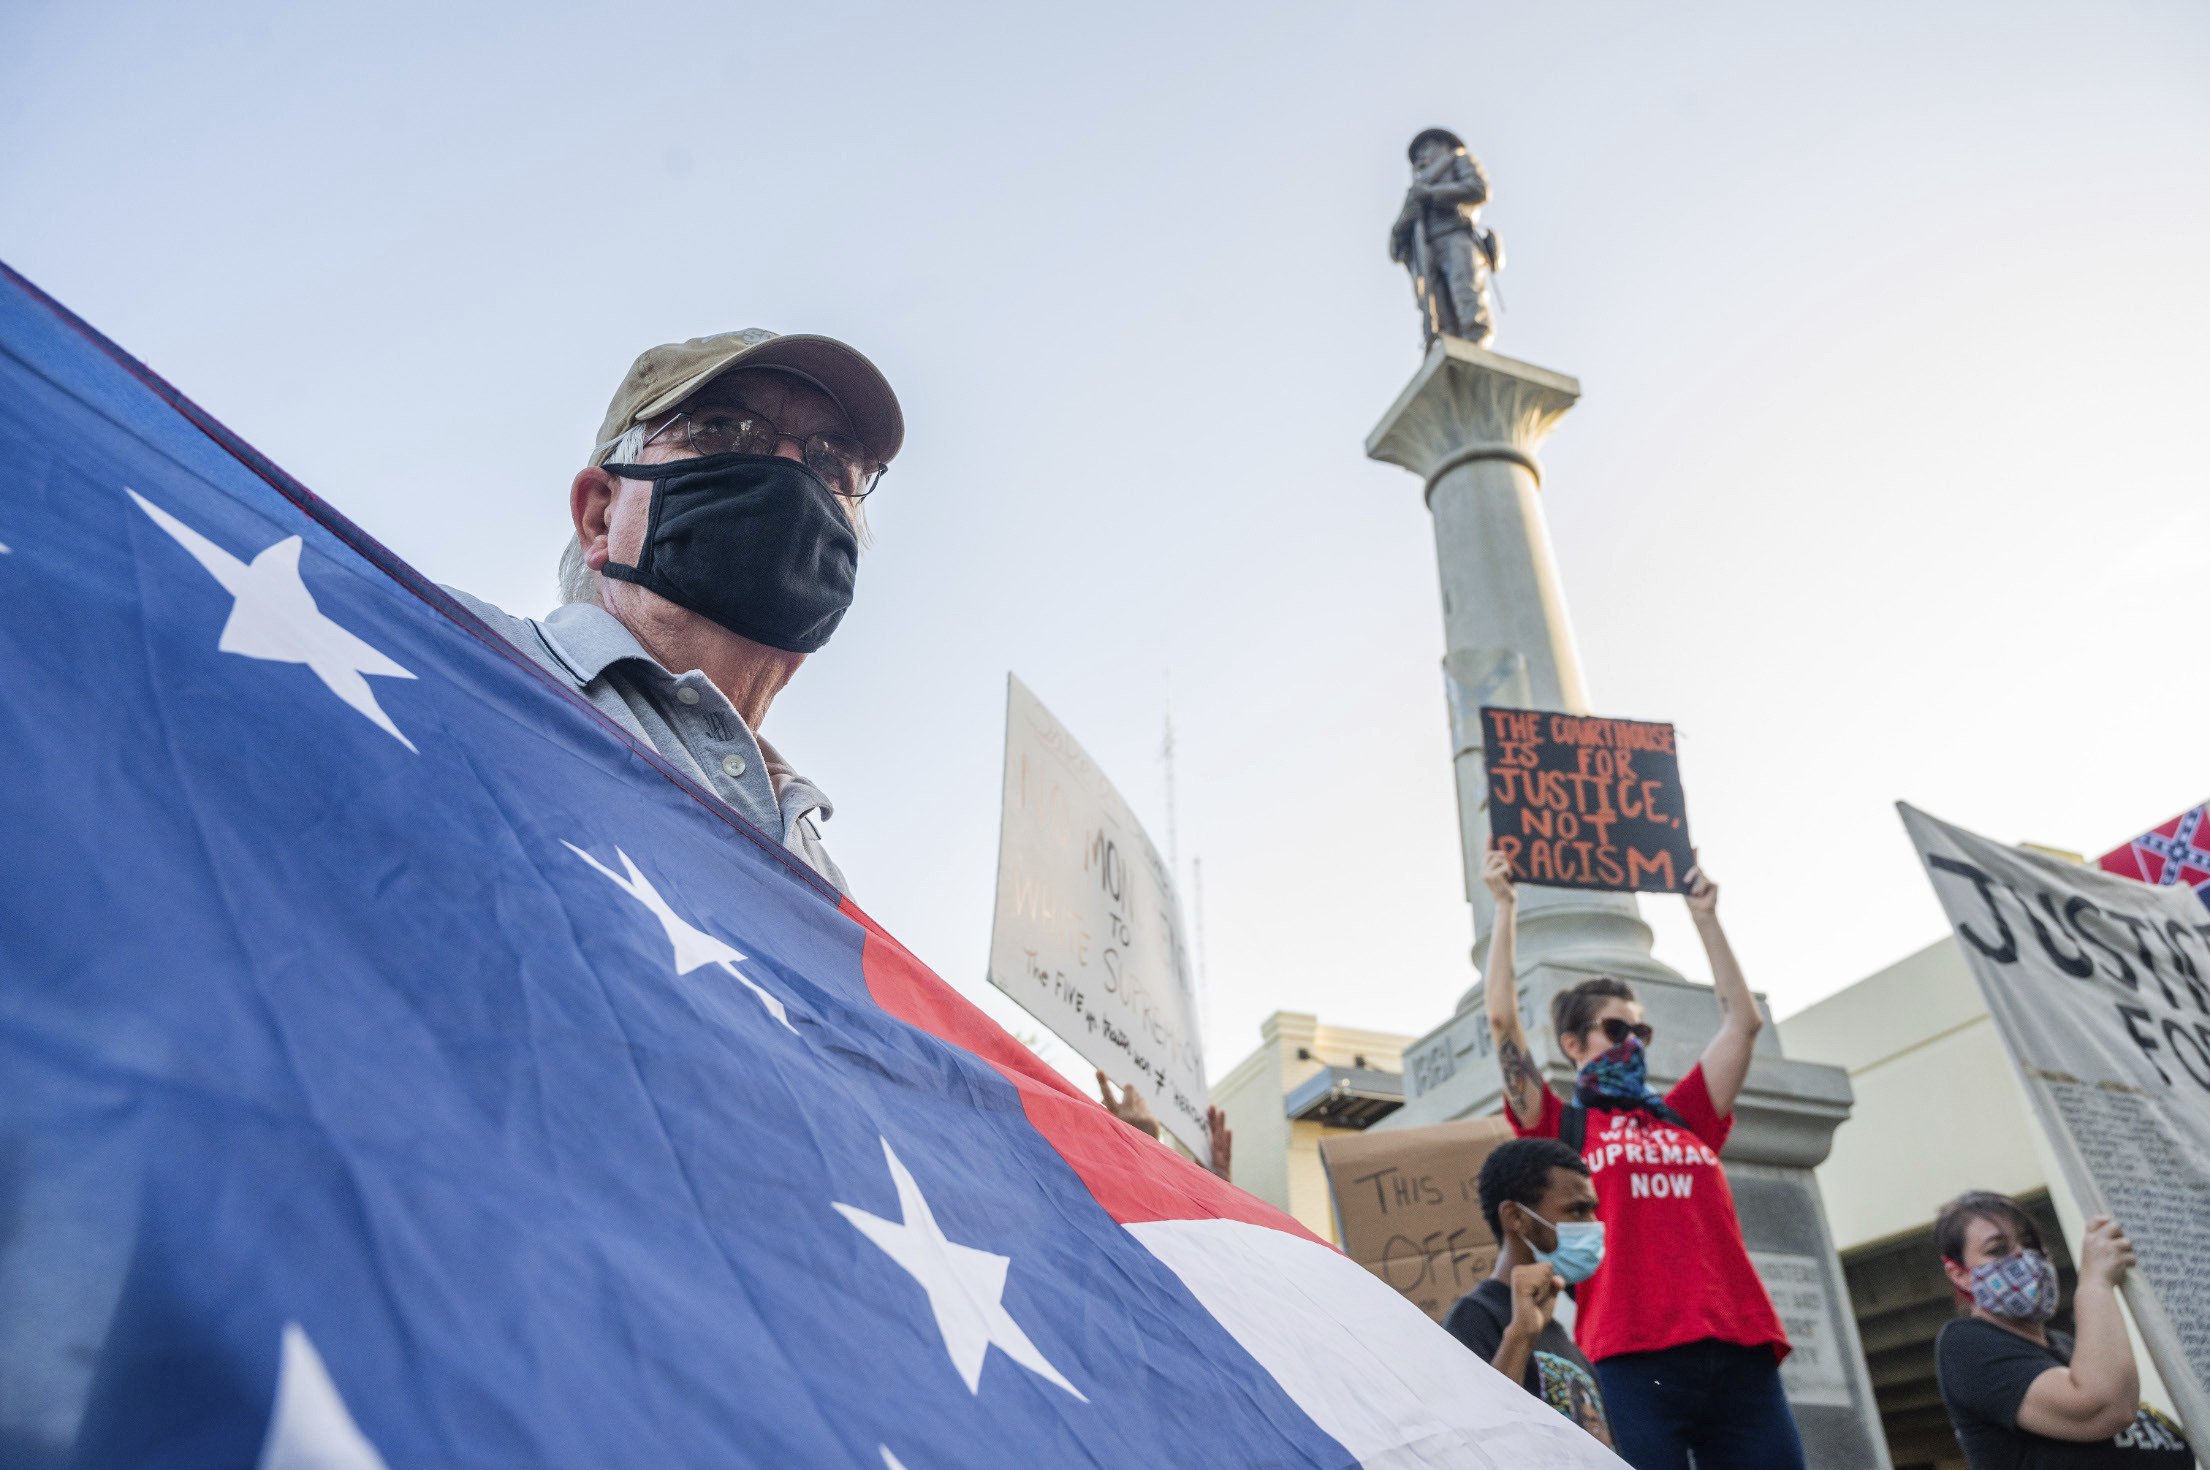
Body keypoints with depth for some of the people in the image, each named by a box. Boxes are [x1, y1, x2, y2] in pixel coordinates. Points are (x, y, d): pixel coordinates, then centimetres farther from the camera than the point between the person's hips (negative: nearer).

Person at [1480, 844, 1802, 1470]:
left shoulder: (1683, 1118, 23)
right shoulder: (1561, 1128, 10)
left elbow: (1743, 1021, 25)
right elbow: (1503, 1019, 1)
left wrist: (1704, 916, 27)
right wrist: (1505, 906, 4)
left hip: (1739, 1351, 5)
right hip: (1635, 1357, -4)